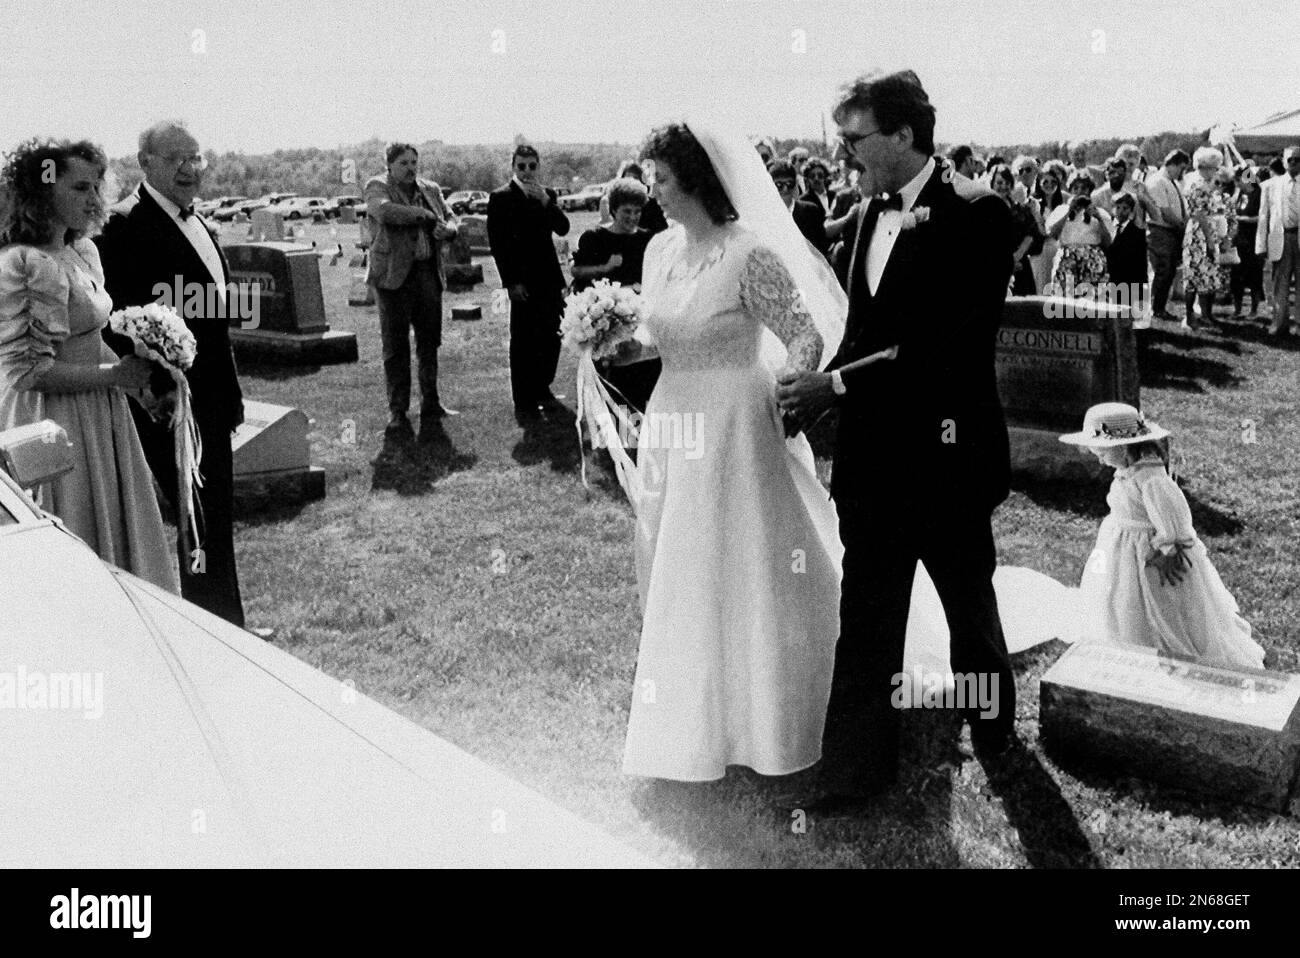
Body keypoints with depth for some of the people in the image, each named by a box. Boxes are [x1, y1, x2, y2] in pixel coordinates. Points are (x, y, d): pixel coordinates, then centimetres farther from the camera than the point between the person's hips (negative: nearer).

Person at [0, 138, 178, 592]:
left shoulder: (84, 252, 10)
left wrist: (135, 370, 5)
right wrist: (112, 375, -16)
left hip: (103, 420, 8)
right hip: (55, 426, -8)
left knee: (119, 538, 14)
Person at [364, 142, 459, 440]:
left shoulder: (430, 189, 16)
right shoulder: (377, 187, -2)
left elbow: (450, 219, 18)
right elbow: (385, 211, -22)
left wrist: (445, 228, -6)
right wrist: (426, 216, -16)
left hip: (429, 274, 5)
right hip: (394, 276, -5)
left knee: (429, 342, 10)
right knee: (396, 346, -2)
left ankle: (430, 405, 22)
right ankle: (397, 413, 4)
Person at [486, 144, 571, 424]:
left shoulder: (547, 194, 12)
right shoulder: (501, 197, -3)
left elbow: (563, 229, 1)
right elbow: (496, 242, -7)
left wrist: (546, 202, -12)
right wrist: (511, 282, -12)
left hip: (550, 279, 5)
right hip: (522, 281, -5)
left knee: (551, 338, 8)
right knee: (522, 342, -1)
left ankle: (542, 390, 24)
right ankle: (524, 403, 5)